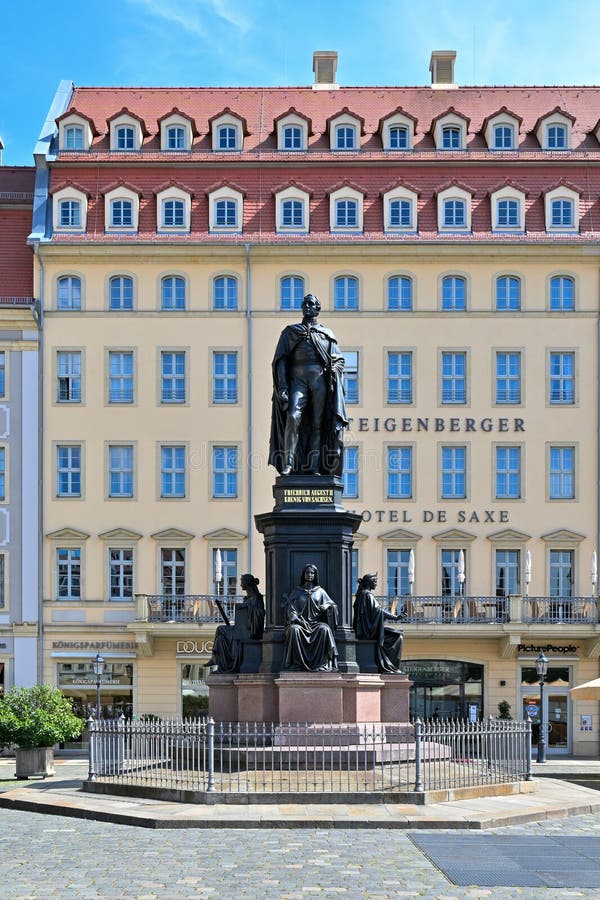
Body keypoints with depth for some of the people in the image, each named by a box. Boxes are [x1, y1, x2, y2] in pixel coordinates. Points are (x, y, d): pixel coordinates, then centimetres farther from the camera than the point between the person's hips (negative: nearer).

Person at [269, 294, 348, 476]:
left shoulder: (326, 333, 19)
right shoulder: (290, 332, 15)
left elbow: (339, 359, 17)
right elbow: (280, 360, 7)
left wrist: (334, 369, -7)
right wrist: (282, 386, -6)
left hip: (319, 380, 2)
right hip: (298, 378, -1)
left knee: (318, 423, -3)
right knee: (293, 417, -21)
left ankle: (314, 468, -4)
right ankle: (287, 464, -23)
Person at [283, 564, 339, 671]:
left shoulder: (320, 591, 15)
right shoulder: (297, 591, 12)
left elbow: (331, 604, 13)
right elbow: (290, 609, 3)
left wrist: (326, 605, -12)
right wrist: (298, 620, -15)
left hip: (316, 622, 0)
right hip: (300, 622, 0)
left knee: (324, 629, -35)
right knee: (294, 629, -36)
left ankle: (321, 662, -32)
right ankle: (297, 662, -31)